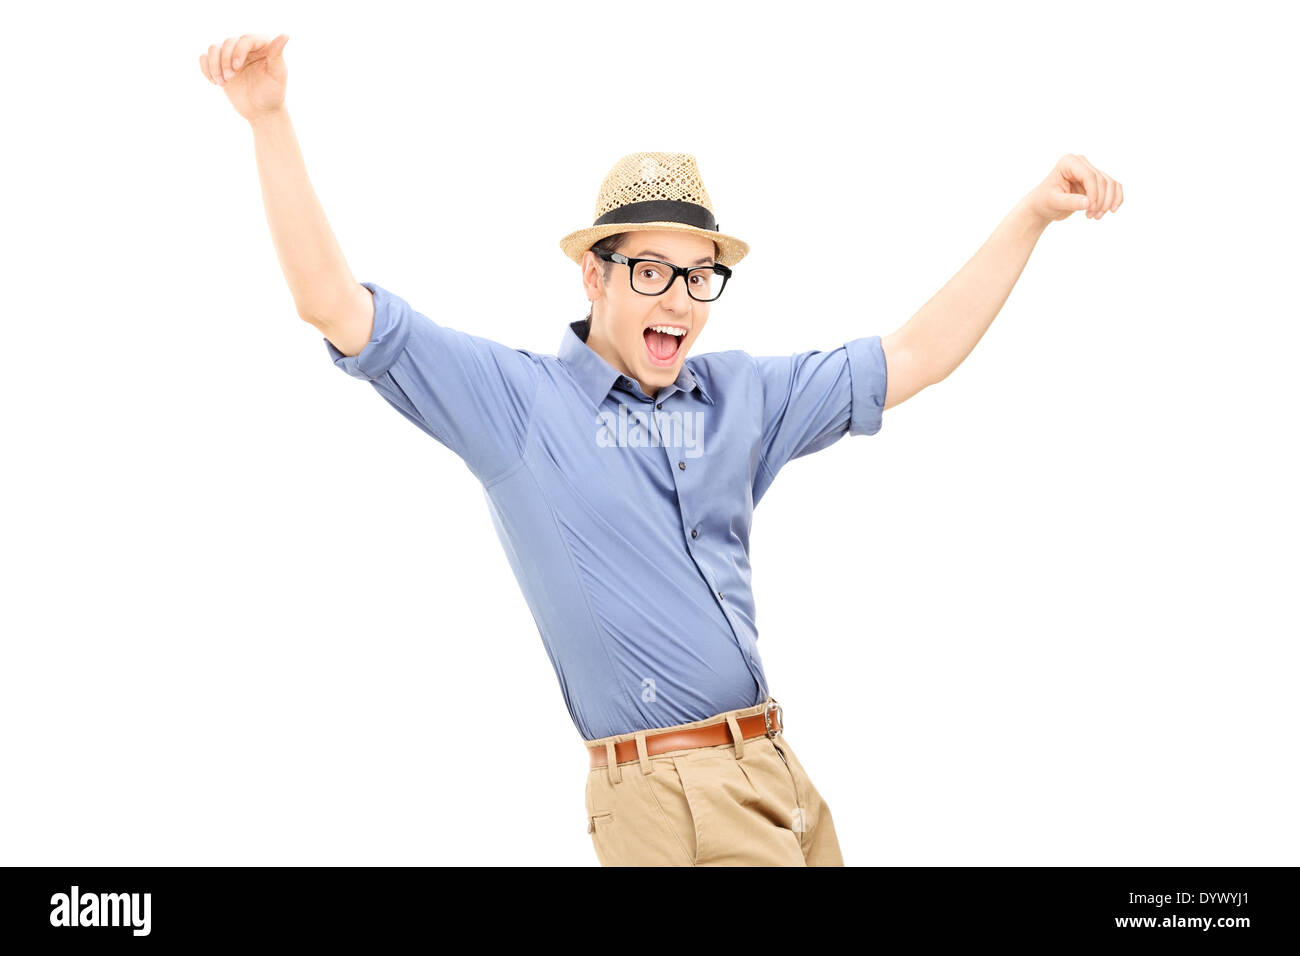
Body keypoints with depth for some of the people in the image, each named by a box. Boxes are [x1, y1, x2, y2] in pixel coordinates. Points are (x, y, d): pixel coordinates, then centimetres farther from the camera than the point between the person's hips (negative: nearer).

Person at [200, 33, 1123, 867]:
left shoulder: (742, 393, 13)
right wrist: (271, 122, -15)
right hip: (666, 796, -6)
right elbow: (335, 306, -6)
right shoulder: (514, 397, -1)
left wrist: (1032, 213, 13)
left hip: (783, 774, 6)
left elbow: (911, 360, 17)